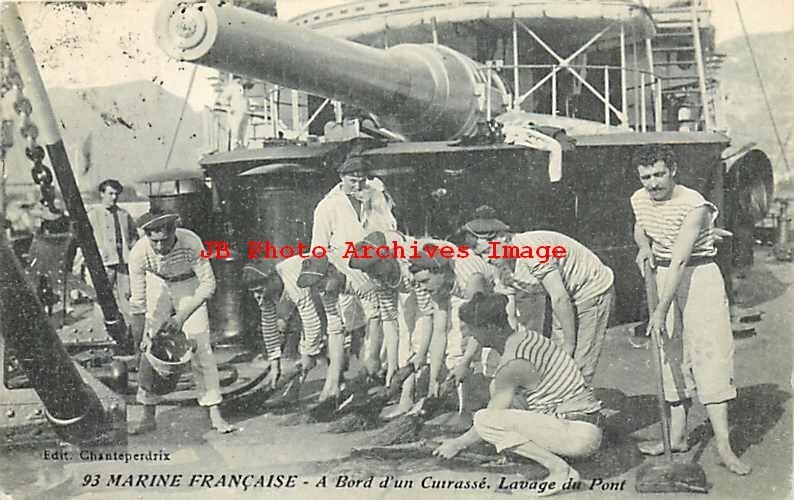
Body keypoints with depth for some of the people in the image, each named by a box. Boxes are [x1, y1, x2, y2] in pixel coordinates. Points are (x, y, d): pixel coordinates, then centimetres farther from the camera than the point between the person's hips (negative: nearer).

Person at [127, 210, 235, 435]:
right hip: (158, 285, 1)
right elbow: (138, 302, -22)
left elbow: (208, 283, -24)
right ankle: (148, 416, 5)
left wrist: (183, 316, -30)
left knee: (200, 347, -9)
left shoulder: (191, 242, -34)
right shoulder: (138, 253, -30)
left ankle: (215, 415, -3)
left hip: (190, 287, -1)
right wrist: (139, 342, -20)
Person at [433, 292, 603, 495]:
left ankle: (560, 470, -10)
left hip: (579, 435, -10)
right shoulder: (527, 337, 8)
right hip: (588, 426, 10)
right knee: (499, 391, 18)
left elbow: (491, 417, -9)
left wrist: (458, 444, 5)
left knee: (483, 419, -16)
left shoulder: (512, 364, -18)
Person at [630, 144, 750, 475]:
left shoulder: (694, 206, -21)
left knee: (710, 353, -12)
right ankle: (677, 436, 16)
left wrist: (661, 310, -29)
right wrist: (644, 246, 0)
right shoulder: (639, 200, 1)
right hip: (663, 277, 6)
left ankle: (723, 446, -10)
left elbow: (679, 260, -26)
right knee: (671, 355, 8)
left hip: (699, 277, -6)